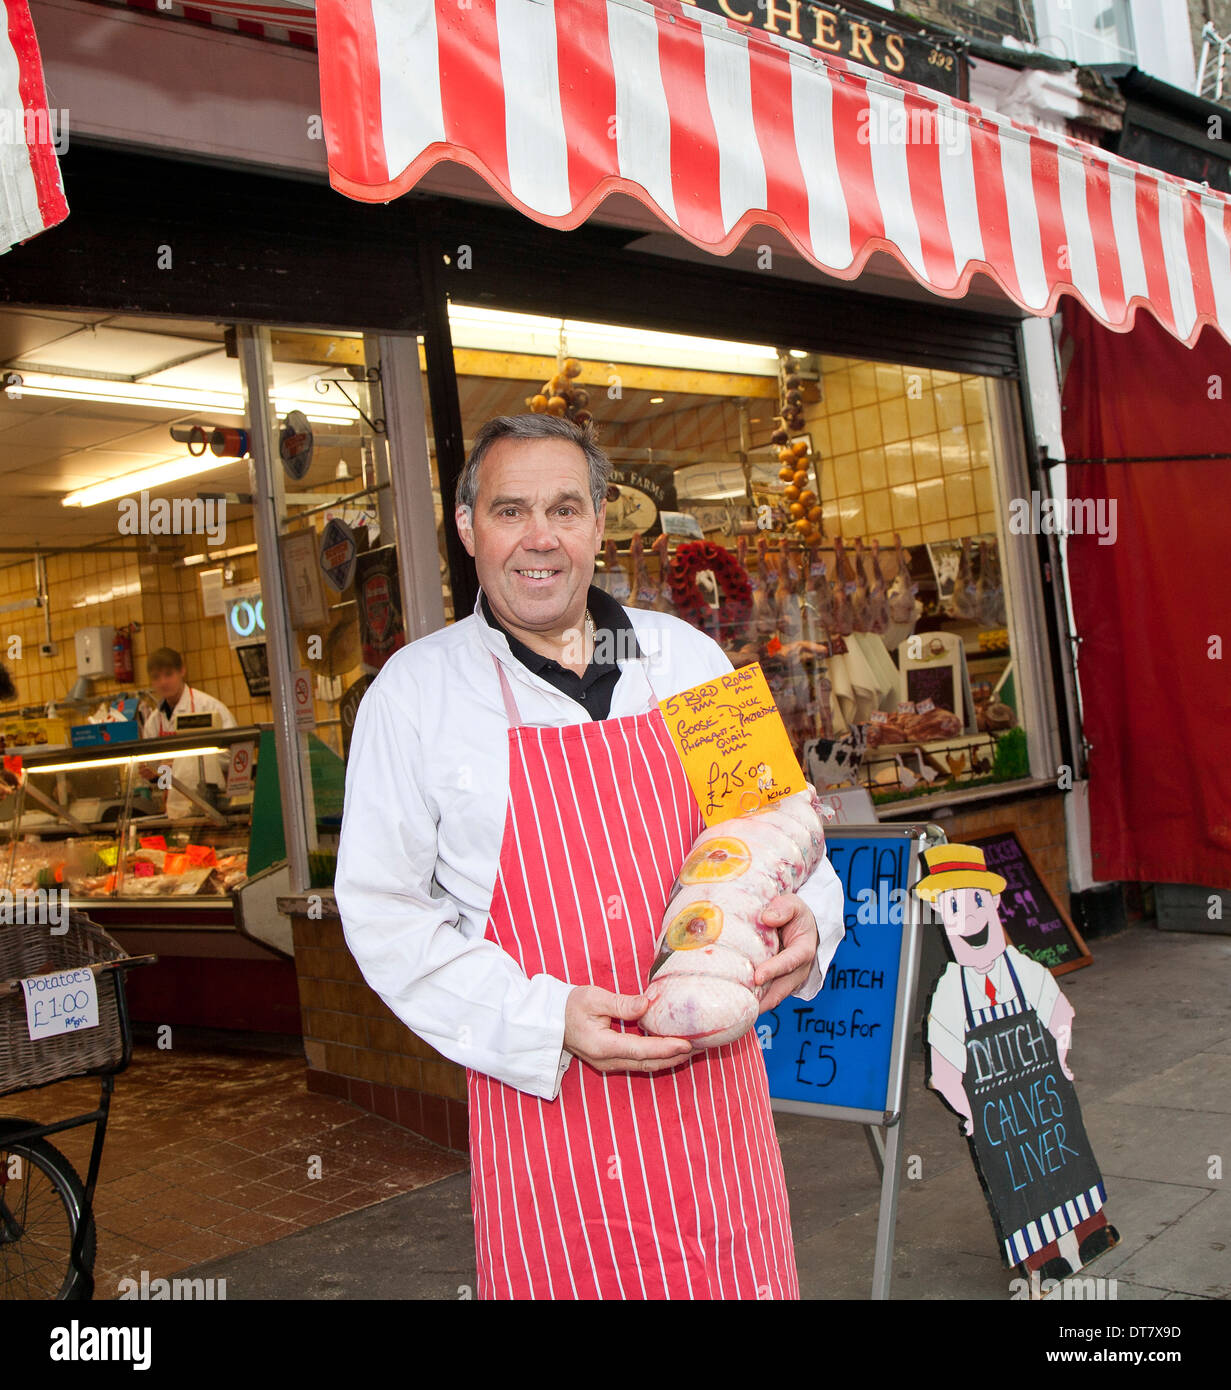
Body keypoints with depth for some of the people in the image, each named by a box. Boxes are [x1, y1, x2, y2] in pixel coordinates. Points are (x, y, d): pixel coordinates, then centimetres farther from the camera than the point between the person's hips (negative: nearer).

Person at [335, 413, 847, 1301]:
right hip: (543, 1097, -2)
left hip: (712, 1075, 3)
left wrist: (806, 918, -8)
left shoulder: (688, 658, 5)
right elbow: (385, 914, -4)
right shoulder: (415, 692, -3)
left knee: (743, 1279, 12)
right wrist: (546, 1020, -16)